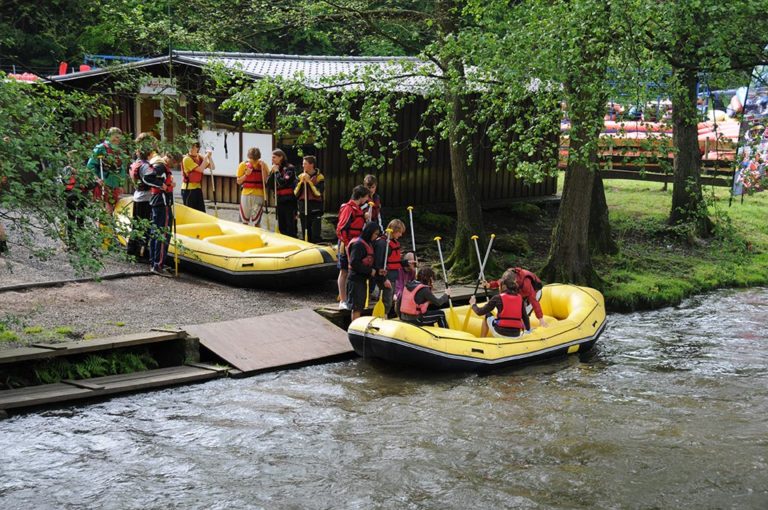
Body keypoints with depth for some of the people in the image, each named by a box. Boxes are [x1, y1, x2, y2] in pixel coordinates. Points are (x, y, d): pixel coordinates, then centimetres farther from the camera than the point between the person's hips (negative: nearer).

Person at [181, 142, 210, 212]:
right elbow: (200, 169, -20)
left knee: (202, 212, 5)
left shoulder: (199, 157, 8)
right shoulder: (187, 159, -13)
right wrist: (206, 157, -13)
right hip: (188, 189, -7)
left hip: (198, 188, 7)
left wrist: (209, 157, -4)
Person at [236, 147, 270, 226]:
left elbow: (266, 180, -7)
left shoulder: (263, 165, 1)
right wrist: (246, 174, -11)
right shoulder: (243, 165, 3)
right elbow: (239, 181, 5)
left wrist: (262, 168, -14)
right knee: (244, 221, 8)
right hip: (246, 194, 2)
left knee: (256, 221, -3)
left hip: (258, 195, -2)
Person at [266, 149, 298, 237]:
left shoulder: (289, 168, -6)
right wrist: (272, 173, -2)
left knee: (290, 227, -8)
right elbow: (269, 186, 8)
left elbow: (283, 182, -19)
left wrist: (277, 171, -9)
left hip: (289, 201, -7)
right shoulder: (275, 169, 13)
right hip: (279, 201, 7)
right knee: (281, 227, 11)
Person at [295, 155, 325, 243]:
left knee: (315, 235, -9)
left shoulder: (319, 177, -3)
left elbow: (318, 193, -14)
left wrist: (309, 181, -15)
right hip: (303, 209, 5)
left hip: (315, 210, -4)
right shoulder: (301, 176, 9)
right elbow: (296, 193, 3)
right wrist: (301, 182, -9)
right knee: (305, 234, 8)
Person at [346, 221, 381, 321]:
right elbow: (354, 263, -24)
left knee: (360, 307, 14)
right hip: (356, 280, -10)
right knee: (357, 308, -6)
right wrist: (370, 271, -18)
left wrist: (377, 271, 3)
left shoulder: (367, 243, 14)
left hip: (362, 279, 10)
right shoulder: (358, 244, -16)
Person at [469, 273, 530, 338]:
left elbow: (480, 312, 3)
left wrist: (473, 304, 23)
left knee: (487, 315, 24)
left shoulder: (498, 298, -3)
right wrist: (528, 330, 24)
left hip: (500, 334, -3)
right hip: (516, 336, 4)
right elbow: (525, 317, 9)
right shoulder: (520, 298, 6)